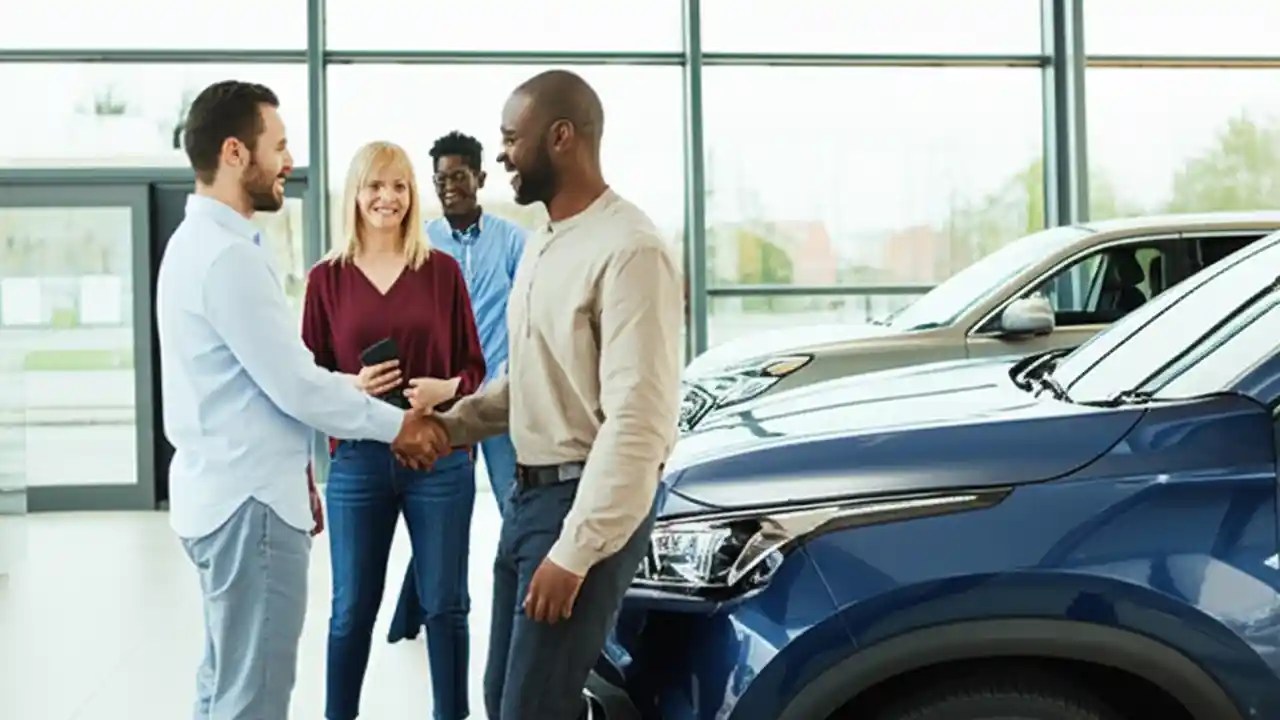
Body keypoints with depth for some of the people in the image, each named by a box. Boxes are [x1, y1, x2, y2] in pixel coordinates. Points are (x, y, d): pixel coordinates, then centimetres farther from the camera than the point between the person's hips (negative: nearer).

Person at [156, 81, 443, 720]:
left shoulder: (199, 241, 13)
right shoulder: (228, 255, -19)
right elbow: (297, 386, -19)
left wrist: (293, 473, 21)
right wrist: (396, 425, -7)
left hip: (224, 491, 10)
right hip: (249, 501, -10)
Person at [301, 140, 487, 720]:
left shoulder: (442, 270, 2)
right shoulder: (327, 278, 2)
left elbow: (473, 366, 5)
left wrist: (445, 388, -15)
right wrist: (352, 386, -15)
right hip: (357, 461, 0)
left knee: (445, 603, 7)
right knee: (352, 607, 7)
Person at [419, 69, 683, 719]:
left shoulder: (627, 250, -19)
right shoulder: (543, 243, 12)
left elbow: (637, 422, -24)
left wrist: (574, 551, -24)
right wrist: (454, 423, 6)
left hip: (588, 505, -9)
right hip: (528, 494, 10)